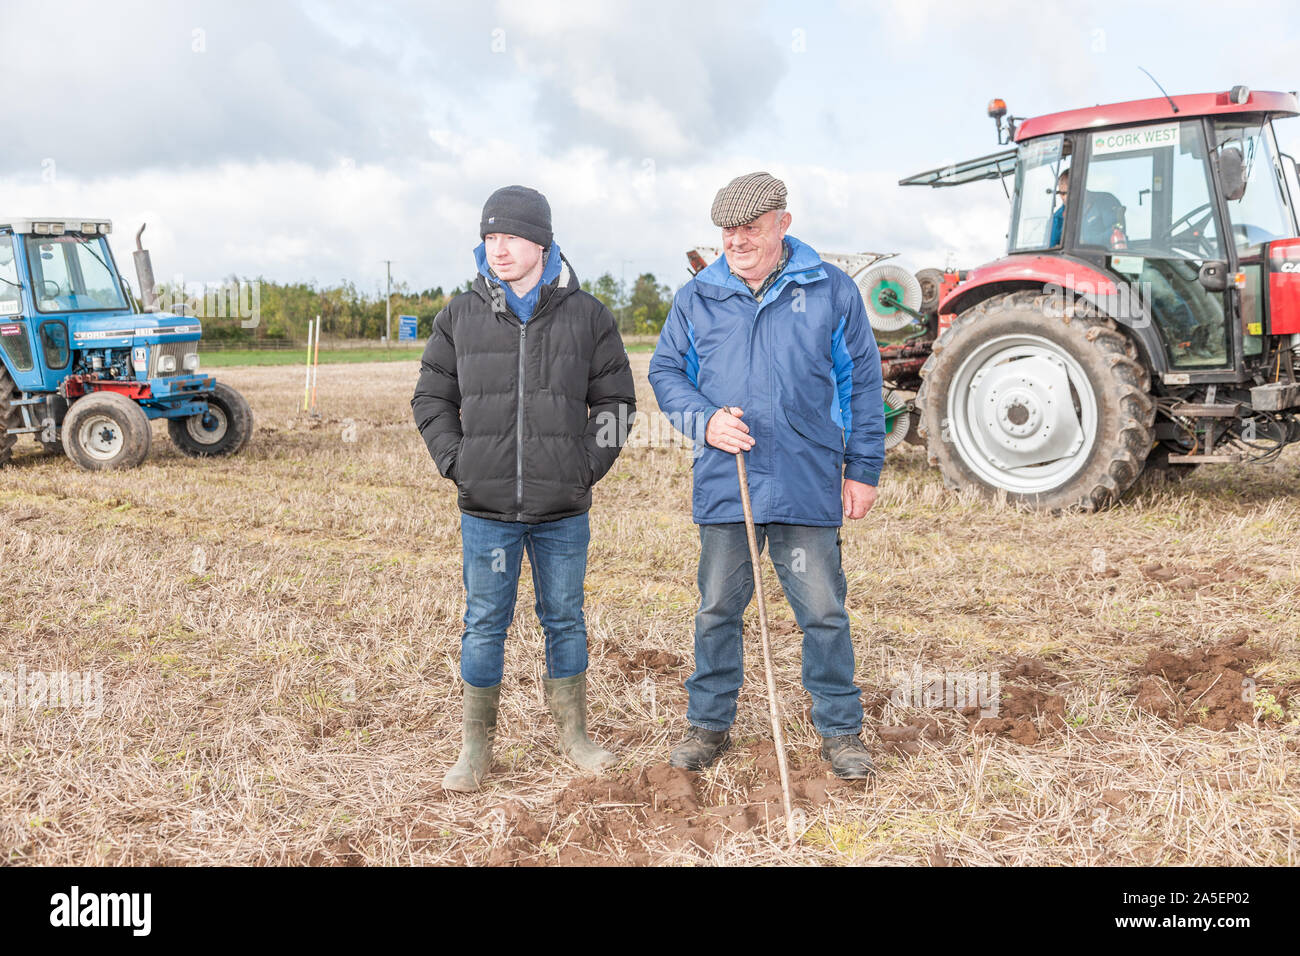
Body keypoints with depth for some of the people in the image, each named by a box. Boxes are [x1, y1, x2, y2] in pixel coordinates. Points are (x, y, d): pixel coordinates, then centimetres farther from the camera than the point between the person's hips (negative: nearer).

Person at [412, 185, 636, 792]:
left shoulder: (586, 316, 2)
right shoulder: (461, 316, 4)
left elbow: (615, 400, 7)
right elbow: (432, 399, 11)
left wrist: (588, 465, -3)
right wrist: (455, 463, -1)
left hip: (563, 511, 0)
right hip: (486, 510, 0)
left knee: (565, 619, 12)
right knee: (485, 624, 6)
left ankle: (573, 734, 28)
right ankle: (476, 747, 19)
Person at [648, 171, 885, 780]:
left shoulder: (831, 291, 3)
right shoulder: (696, 299, 7)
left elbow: (862, 383, 6)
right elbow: (665, 371, 12)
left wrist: (863, 469, 4)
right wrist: (705, 421, -7)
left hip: (808, 489, -1)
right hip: (723, 485, 2)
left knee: (824, 612, 4)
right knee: (718, 610, 11)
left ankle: (840, 730, 21)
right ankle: (709, 724, 27)